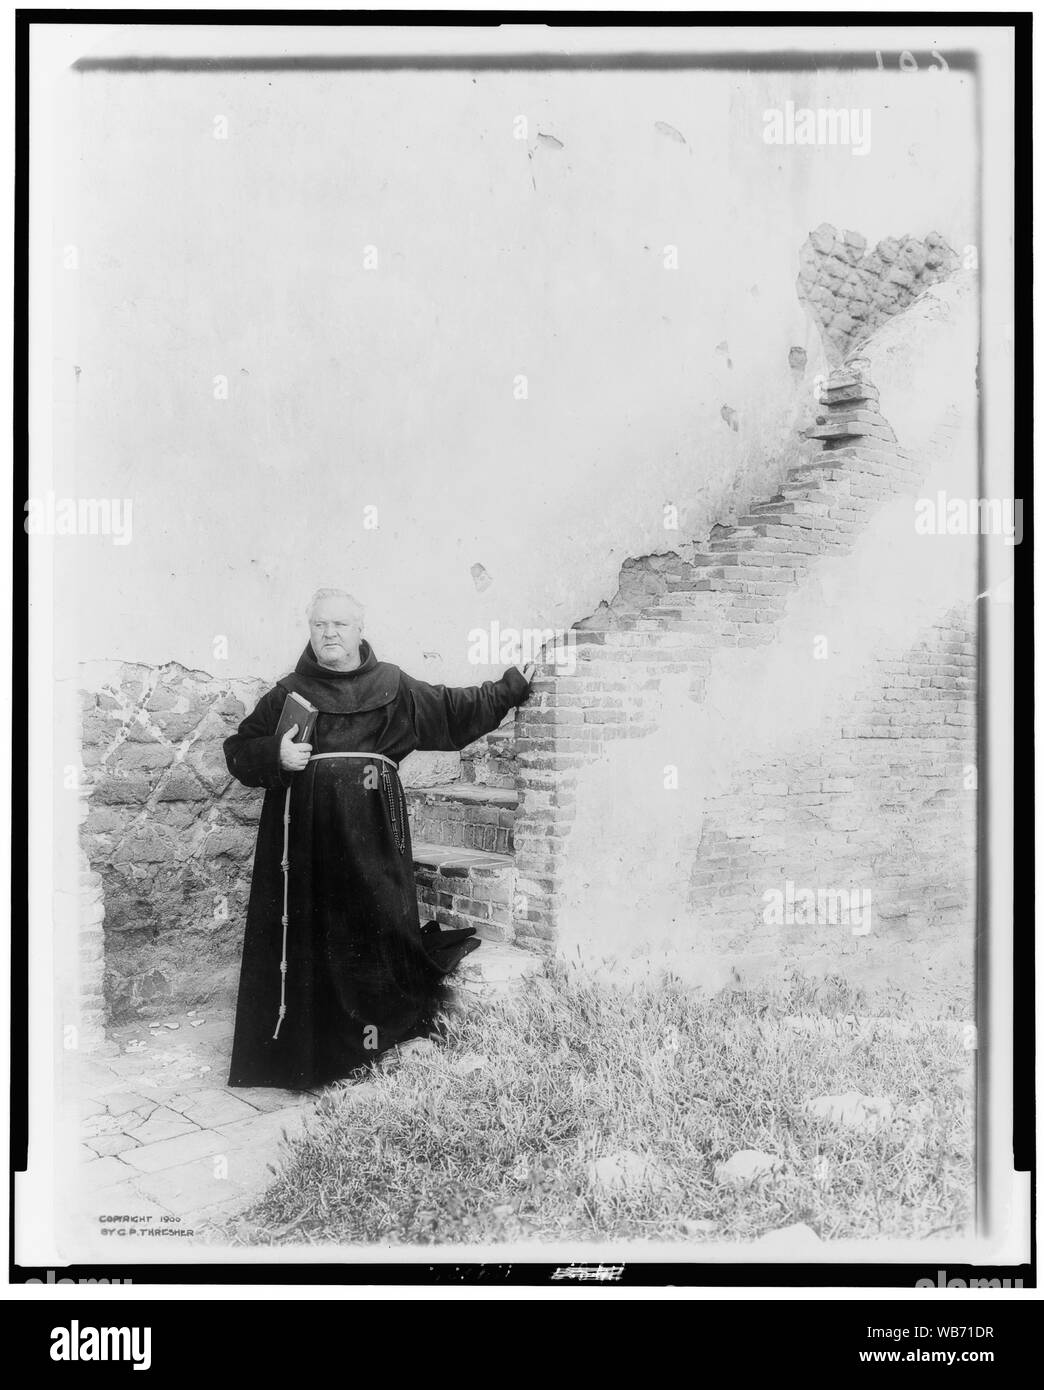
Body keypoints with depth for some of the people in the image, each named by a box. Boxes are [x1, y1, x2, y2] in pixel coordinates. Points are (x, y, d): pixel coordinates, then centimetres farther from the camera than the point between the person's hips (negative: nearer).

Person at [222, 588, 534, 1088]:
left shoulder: (394, 688, 11)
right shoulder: (288, 693, 10)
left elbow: (454, 709, 20)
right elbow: (238, 751, 11)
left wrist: (511, 687, 23)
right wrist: (275, 755, -9)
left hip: (369, 839, 1)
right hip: (305, 834, 0)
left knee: (374, 932, -4)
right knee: (306, 934, -1)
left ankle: (371, 1039, 6)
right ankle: (300, 1052, 8)